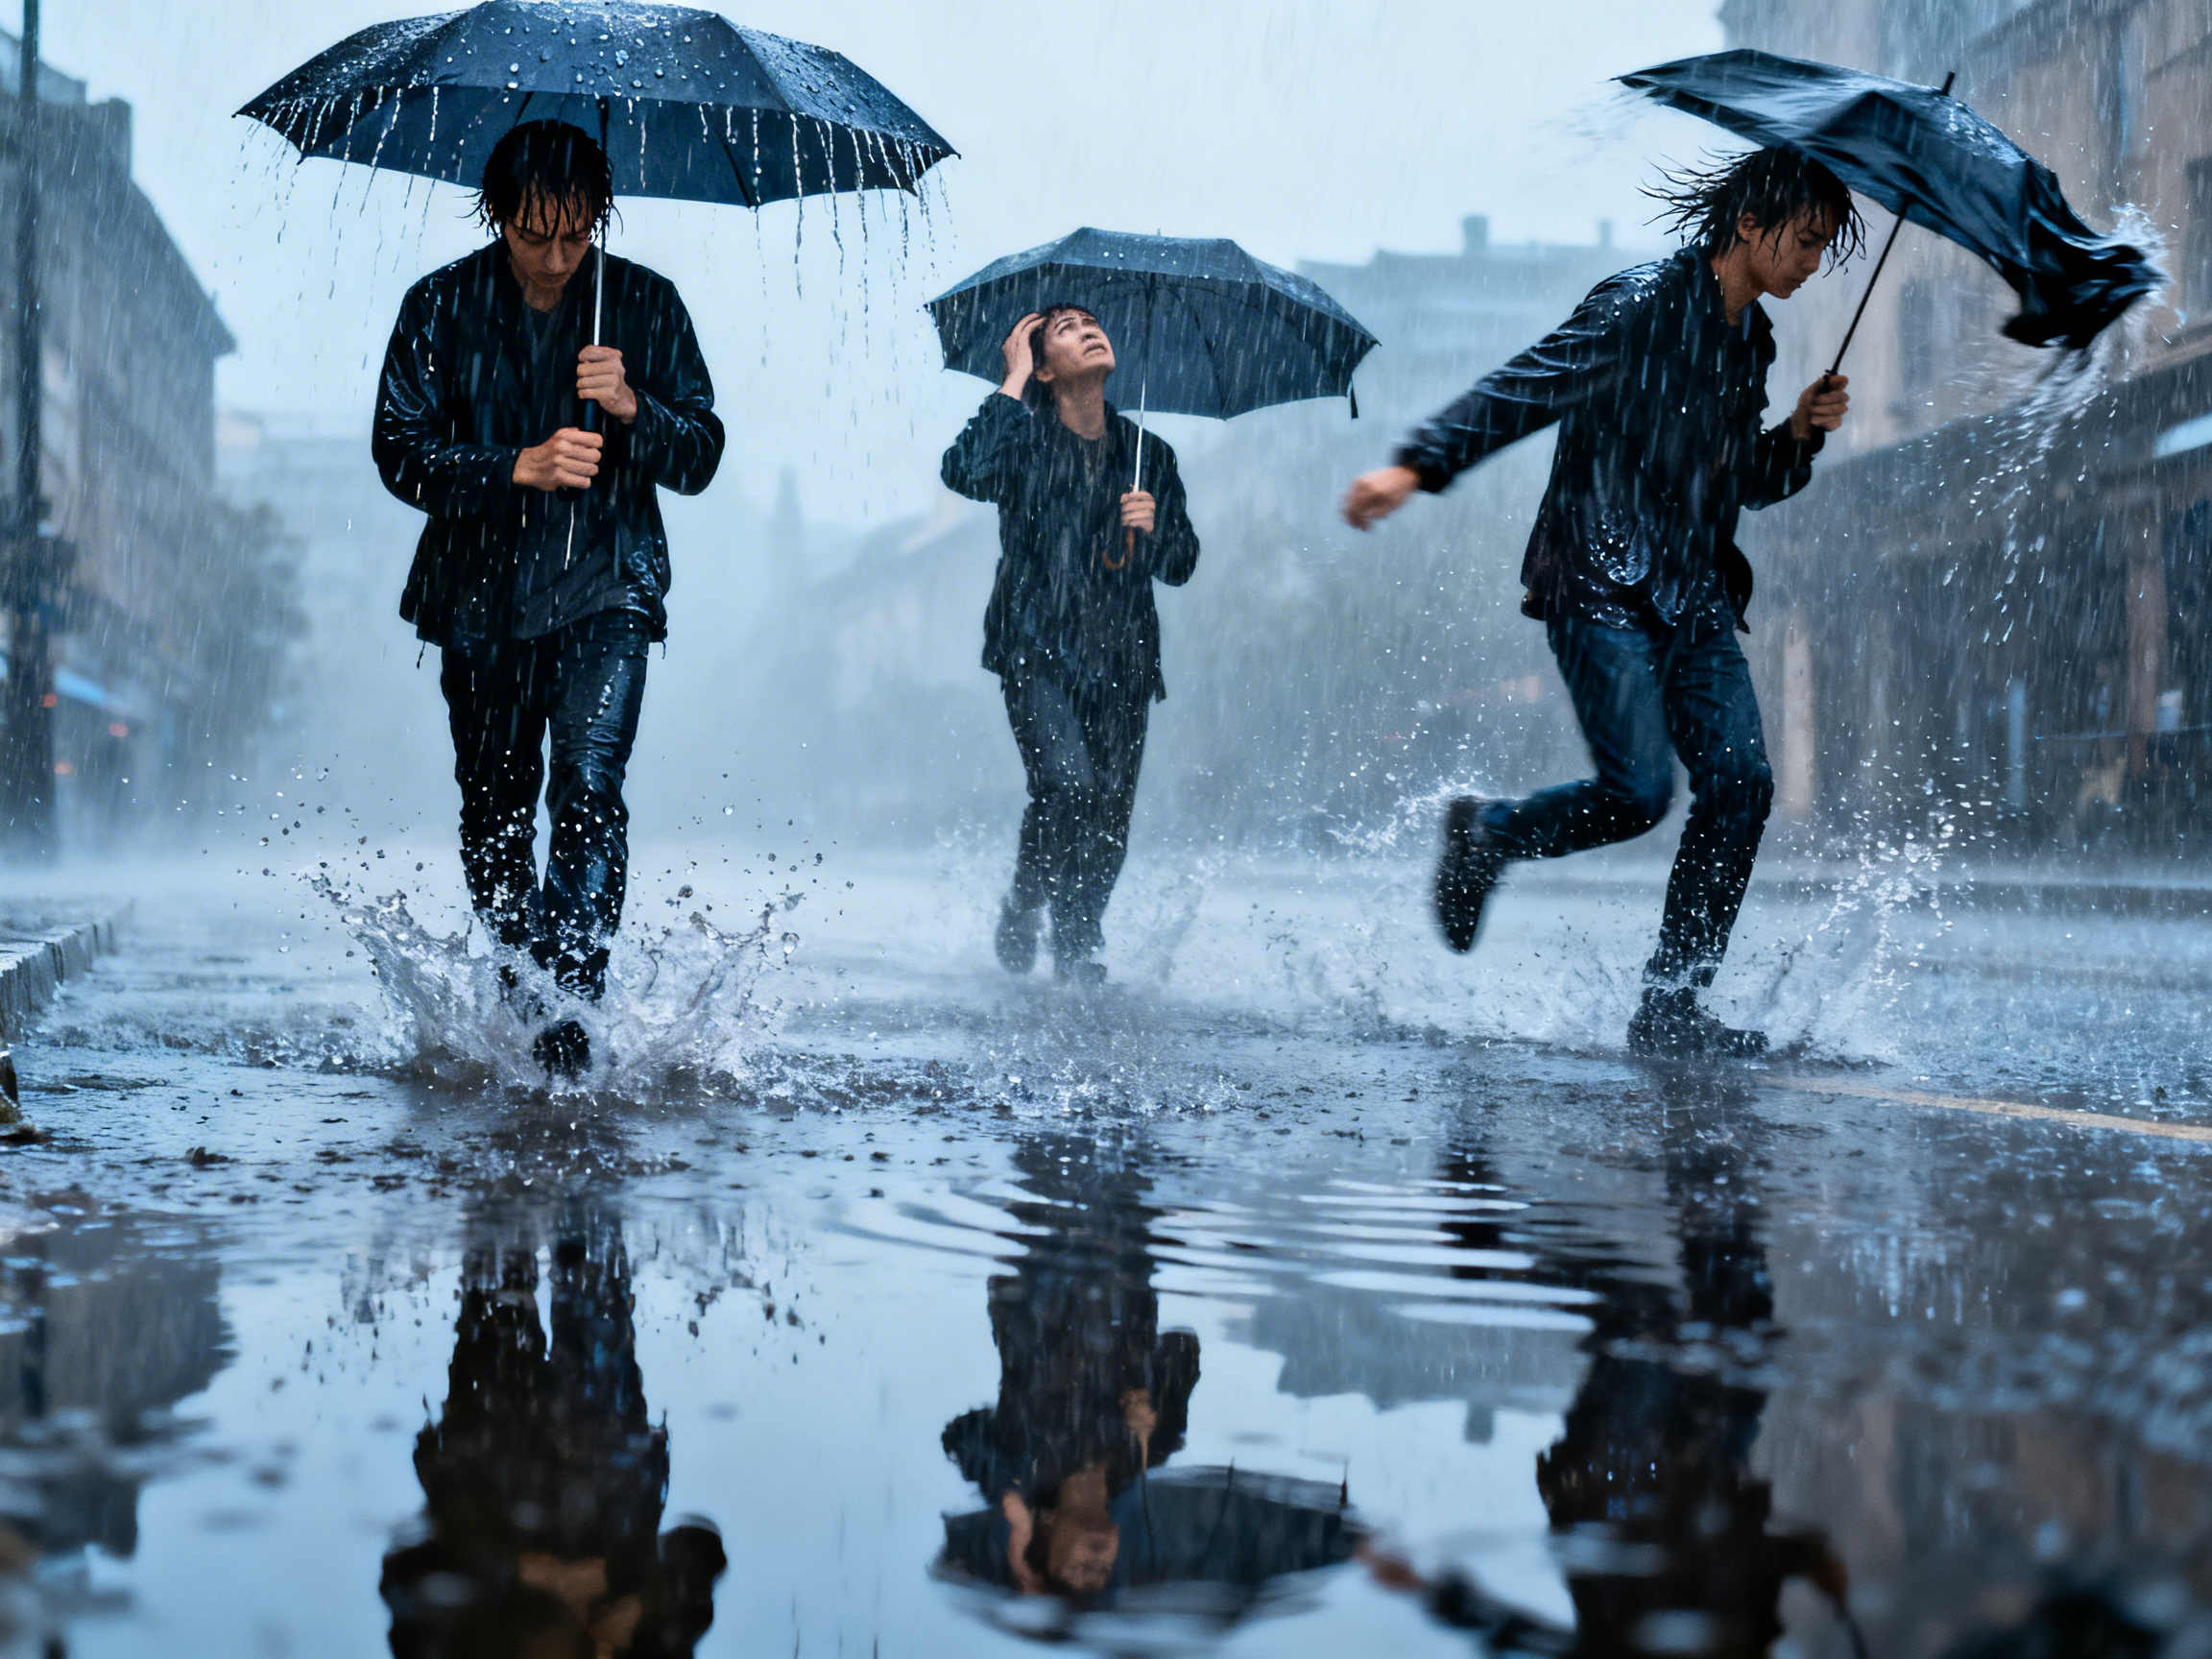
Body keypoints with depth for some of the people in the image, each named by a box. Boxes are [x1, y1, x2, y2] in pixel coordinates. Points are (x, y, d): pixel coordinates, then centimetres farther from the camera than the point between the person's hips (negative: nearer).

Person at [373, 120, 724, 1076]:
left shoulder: (643, 305, 2)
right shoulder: (441, 308, 1)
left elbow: (701, 459, 2)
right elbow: (401, 453, -5)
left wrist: (633, 409, -19)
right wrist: (520, 468, -20)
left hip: (606, 590, -1)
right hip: (482, 595, 2)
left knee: (588, 779, -20)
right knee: (493, 808, 9)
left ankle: (572, 1001, -19)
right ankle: (516, 993, 30)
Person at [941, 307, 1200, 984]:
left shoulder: (1148, 455, 16)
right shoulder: (1025, 437, 4)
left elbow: (1181, 566, 18)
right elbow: (966, 473, -19)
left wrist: (1153, 526, -5)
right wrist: (1013, 381, -11)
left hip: (1121, 659, 4)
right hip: (1038, 650, -4)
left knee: (1109, 817, 0)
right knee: (1066, 784, -21)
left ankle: (1079, 949, 17)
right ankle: (1023, 911, 3)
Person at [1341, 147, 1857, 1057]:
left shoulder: (1752, 340, 17)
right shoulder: (1640, 305, -8)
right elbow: (1525, 387, -13)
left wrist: (1799, 435, 5)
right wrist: (1417, 466, -23)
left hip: (1695, 597, 8)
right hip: (1600, 586, -8)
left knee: (1740, 783, -7)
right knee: (1638, 790, -18)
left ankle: (1670, 1006, -1)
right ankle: (1485, 832, 12)